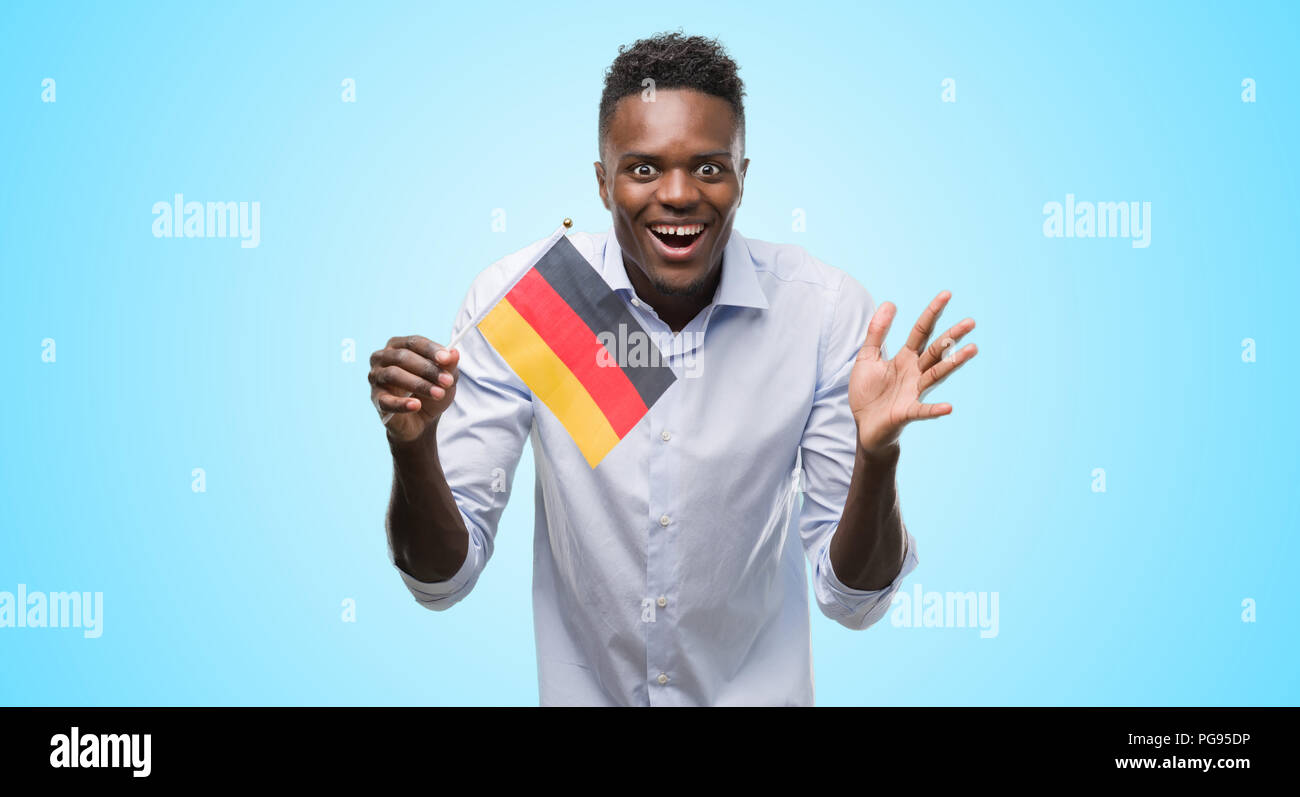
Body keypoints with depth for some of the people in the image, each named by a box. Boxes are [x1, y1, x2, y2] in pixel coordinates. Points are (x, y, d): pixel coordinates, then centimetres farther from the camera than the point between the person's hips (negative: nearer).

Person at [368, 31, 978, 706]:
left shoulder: (828, 311, -18)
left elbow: (851, 600, -14)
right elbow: (444, 579, -16)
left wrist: (875, 456, -32)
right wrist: (412, 446, -34)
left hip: (757, 689, 0)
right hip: (581, 689, 0)